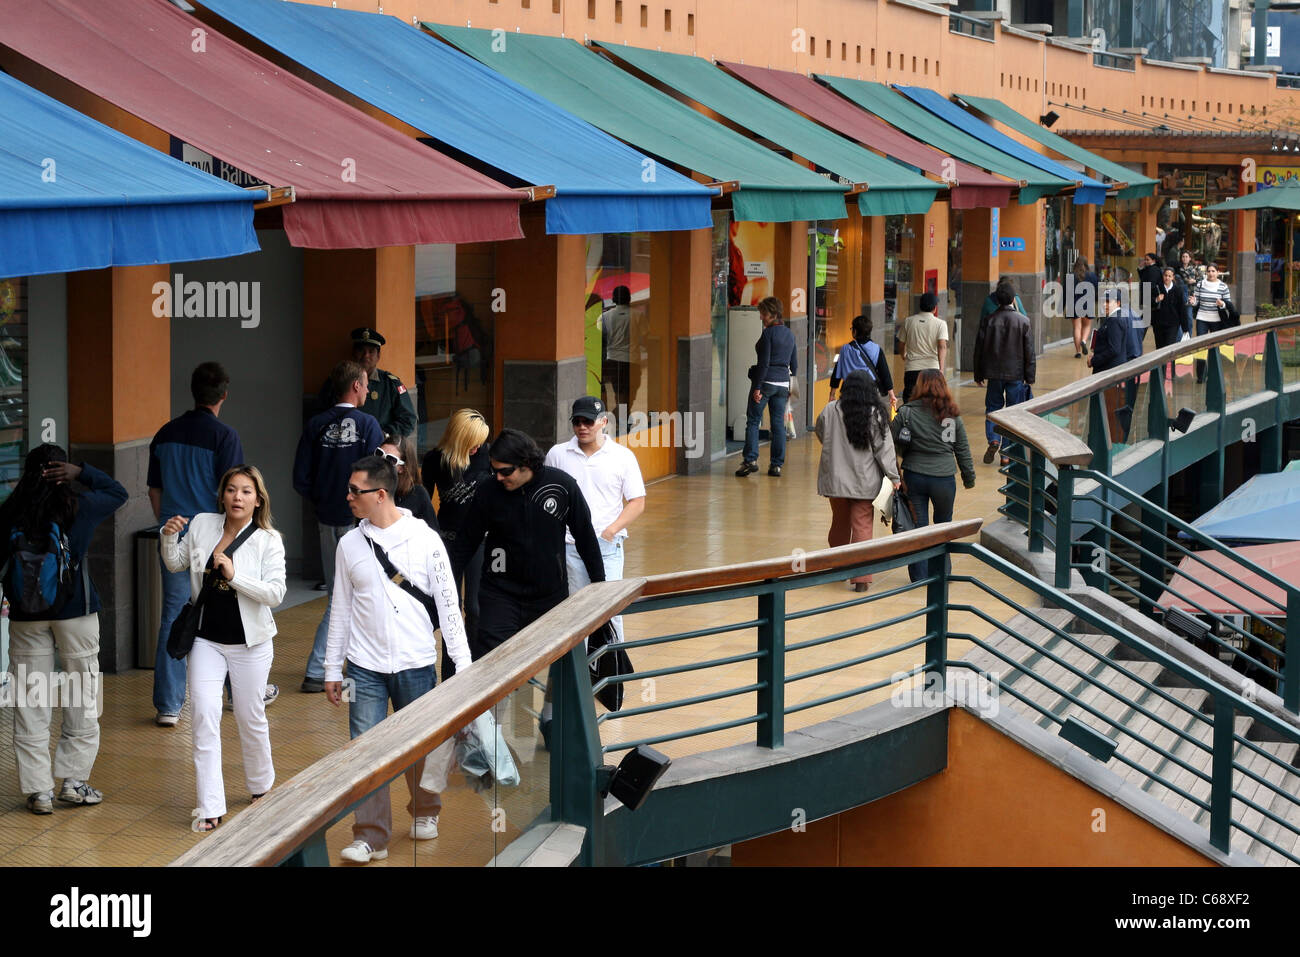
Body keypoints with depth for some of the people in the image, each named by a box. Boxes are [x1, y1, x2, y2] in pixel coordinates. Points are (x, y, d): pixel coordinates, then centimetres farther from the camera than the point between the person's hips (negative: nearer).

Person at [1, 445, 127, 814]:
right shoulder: (80, 508, -7)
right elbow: (118, 493, 10)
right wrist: (83, 471, -2)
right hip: (76, 614, -1)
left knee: (31, 704, 5)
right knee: (81, 700, 10)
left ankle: (39, 790, 5)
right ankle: (73, 781, 11)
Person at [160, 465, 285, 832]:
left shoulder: (268, 541, -10)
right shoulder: (202, 525, -2)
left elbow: (276, 593, -18)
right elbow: (176, 565, 14)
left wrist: (235, 575, -28)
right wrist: (169, 538, -6)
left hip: (249, 643, -2)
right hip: (206, 640, 2)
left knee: (251, 718, 12)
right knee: (205, 718, -6)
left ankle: (261, 785, 38)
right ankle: (210, 809, -4)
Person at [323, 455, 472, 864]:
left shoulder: (425, 539, -5)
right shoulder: (350, 545, 4)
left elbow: (448, 603, -2)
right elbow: (341, 610, 10)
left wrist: (462, 662, -5)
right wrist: (332, 669, 10)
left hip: (416, 665, -2)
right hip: (366, 667, 2)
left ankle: (425, 811, 34)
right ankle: (370, 837, 2)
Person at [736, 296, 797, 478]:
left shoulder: (768, 333, -11)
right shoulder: (789, 334, 11)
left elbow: (764, 362, -16)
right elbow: (794, 364, 14)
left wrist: (757, 387, -14)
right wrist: (791, 387, 20)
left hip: (766, 381, -7)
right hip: (783, 383, 7)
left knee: (753, 421, 1)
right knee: (778, 424, 7)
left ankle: (750, 460, -6)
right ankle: (777, 465, 6)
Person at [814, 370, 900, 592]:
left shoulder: (830, 410, -4)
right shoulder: (875, 415, -10)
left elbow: (821, 435, 13)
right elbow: (884, 448, -9)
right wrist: (894, 477, -3)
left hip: (835, 479, 2)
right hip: (865, 481, -2)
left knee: (839, 522, 19)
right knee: (862, 526, -1)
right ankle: (861, 578, -7)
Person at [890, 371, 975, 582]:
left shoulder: (907, 413, -6)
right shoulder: (953, 416, -1)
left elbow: (890, 442, -4)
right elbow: (963, 450, 6)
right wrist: (969, 477, 17)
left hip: (914, 477, -1)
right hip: (944, 478, 1)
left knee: (918, 525, 7)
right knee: (943, 524, 20)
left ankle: (918, 575, 10)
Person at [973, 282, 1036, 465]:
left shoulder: (988, 321, -3)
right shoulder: (1023, 321, -6)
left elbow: (979, 350, 2)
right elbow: (1029, 351, -3)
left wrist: (979, 375, 12)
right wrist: (1029, 377, 5)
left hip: (994, 374, 1)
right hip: (1016, 374, -1)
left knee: (993, 407, 13)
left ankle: (993, 440, -10)